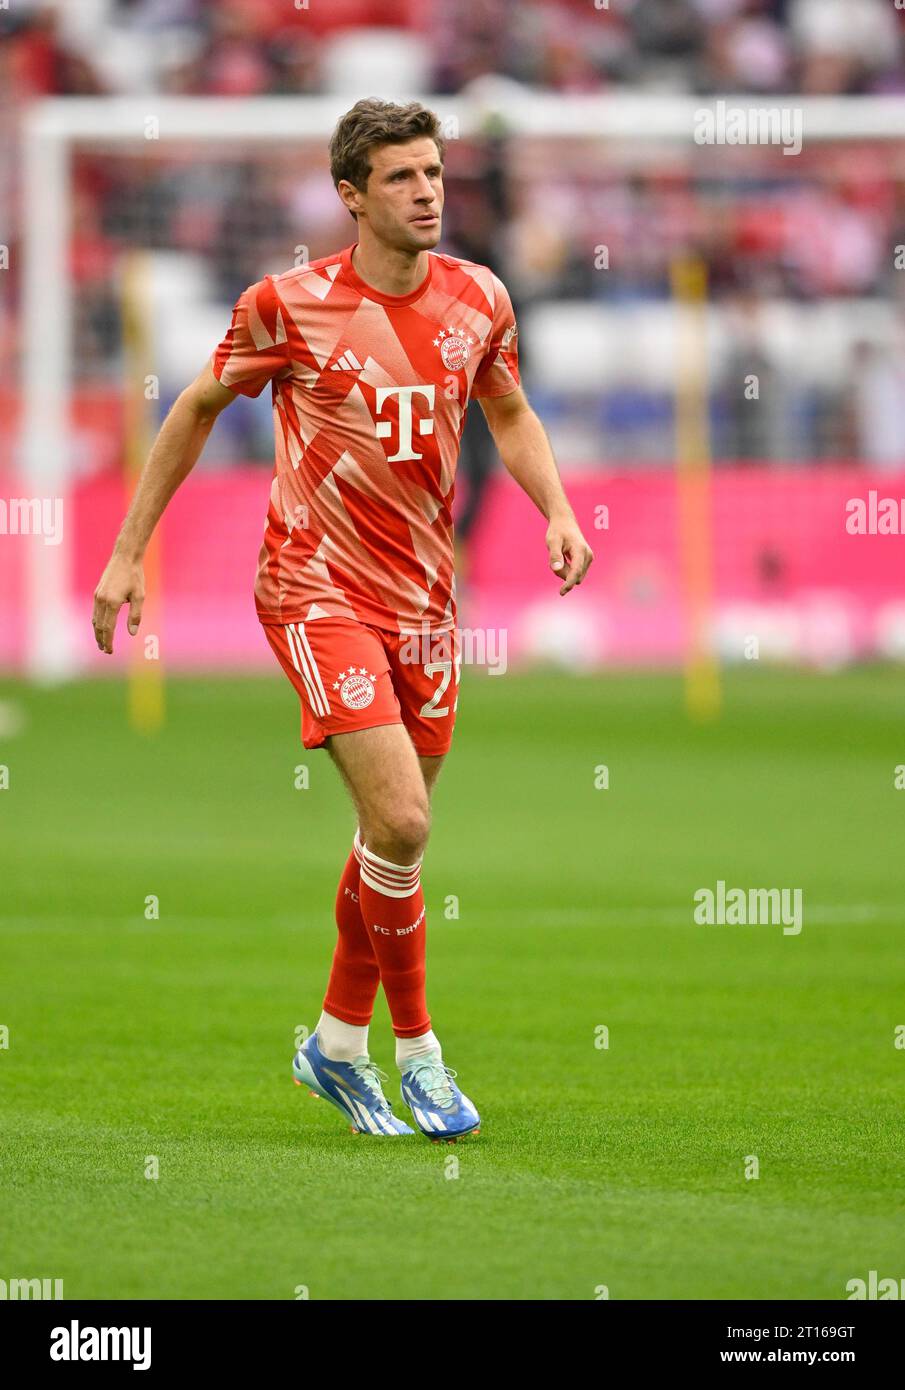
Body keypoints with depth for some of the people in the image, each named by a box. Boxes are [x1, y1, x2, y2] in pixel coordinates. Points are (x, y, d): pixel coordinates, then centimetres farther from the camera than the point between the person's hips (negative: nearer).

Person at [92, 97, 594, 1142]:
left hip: (421, 594, 5)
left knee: (395, 831, 11)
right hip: (317, 588, -5)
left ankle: (338, 1043, 29)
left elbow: (510, 415, 19)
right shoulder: (289, 305, -11)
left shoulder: (478, 300, 1)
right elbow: (198, 409, 2)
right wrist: (128, 552, 3)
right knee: (401, 822, -16)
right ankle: (417, 1047, 0)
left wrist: (557, 510, 0)